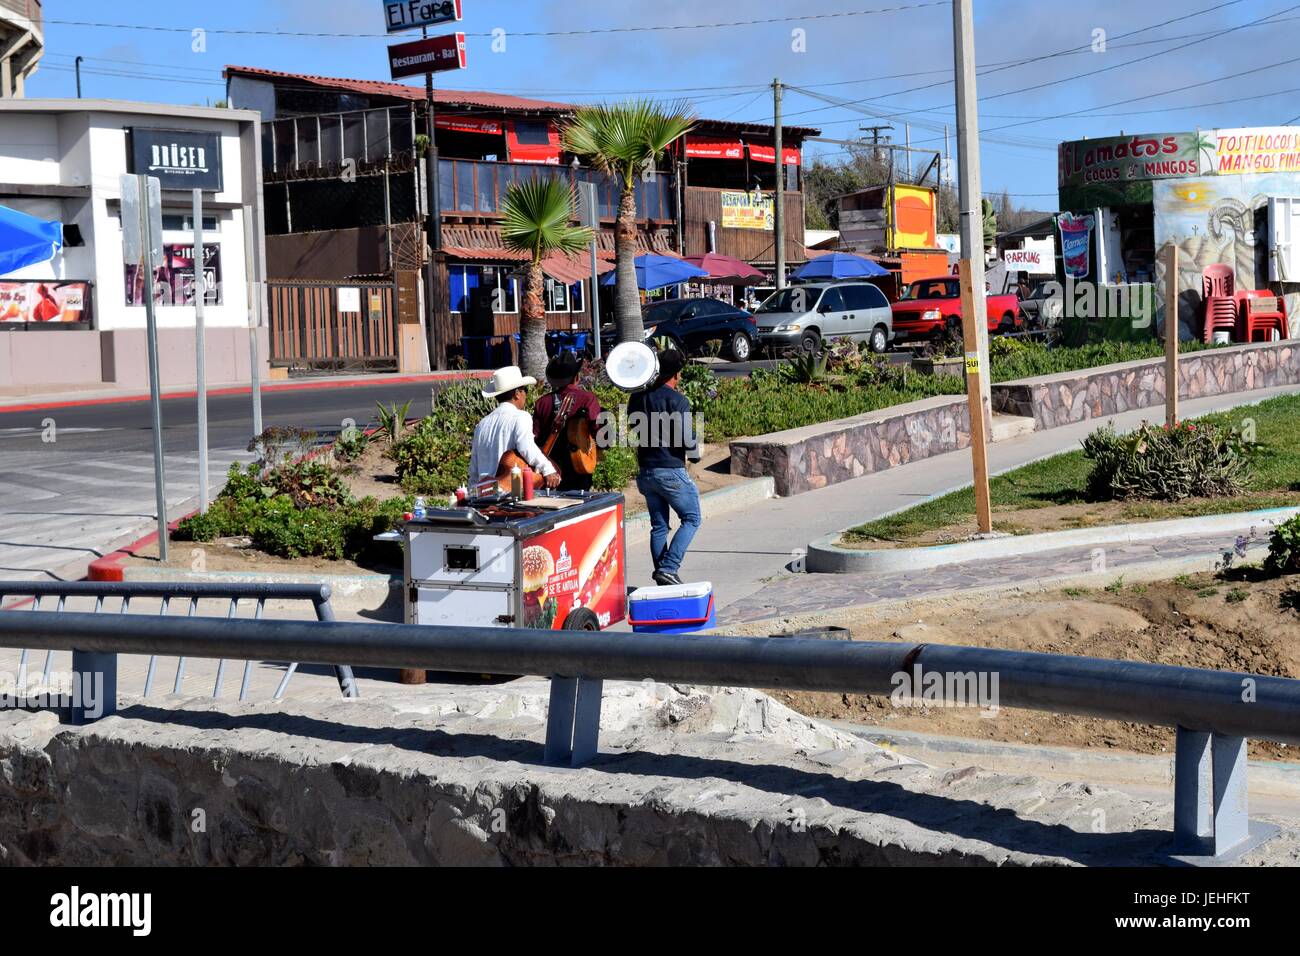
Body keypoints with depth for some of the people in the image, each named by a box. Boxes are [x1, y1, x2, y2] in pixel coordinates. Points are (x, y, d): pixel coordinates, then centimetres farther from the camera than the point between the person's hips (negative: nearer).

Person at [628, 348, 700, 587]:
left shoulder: (638, 398, 4)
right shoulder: (678, 401, -15)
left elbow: (633, 428, 18)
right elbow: (687, 441, -17)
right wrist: (695, 443, 4)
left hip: (645, 471, 6)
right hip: (671, 471, -6)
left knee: (658, 526, 14)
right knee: (691, 519, 6)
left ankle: (661, 574, 12)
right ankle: (668, 568, -6)